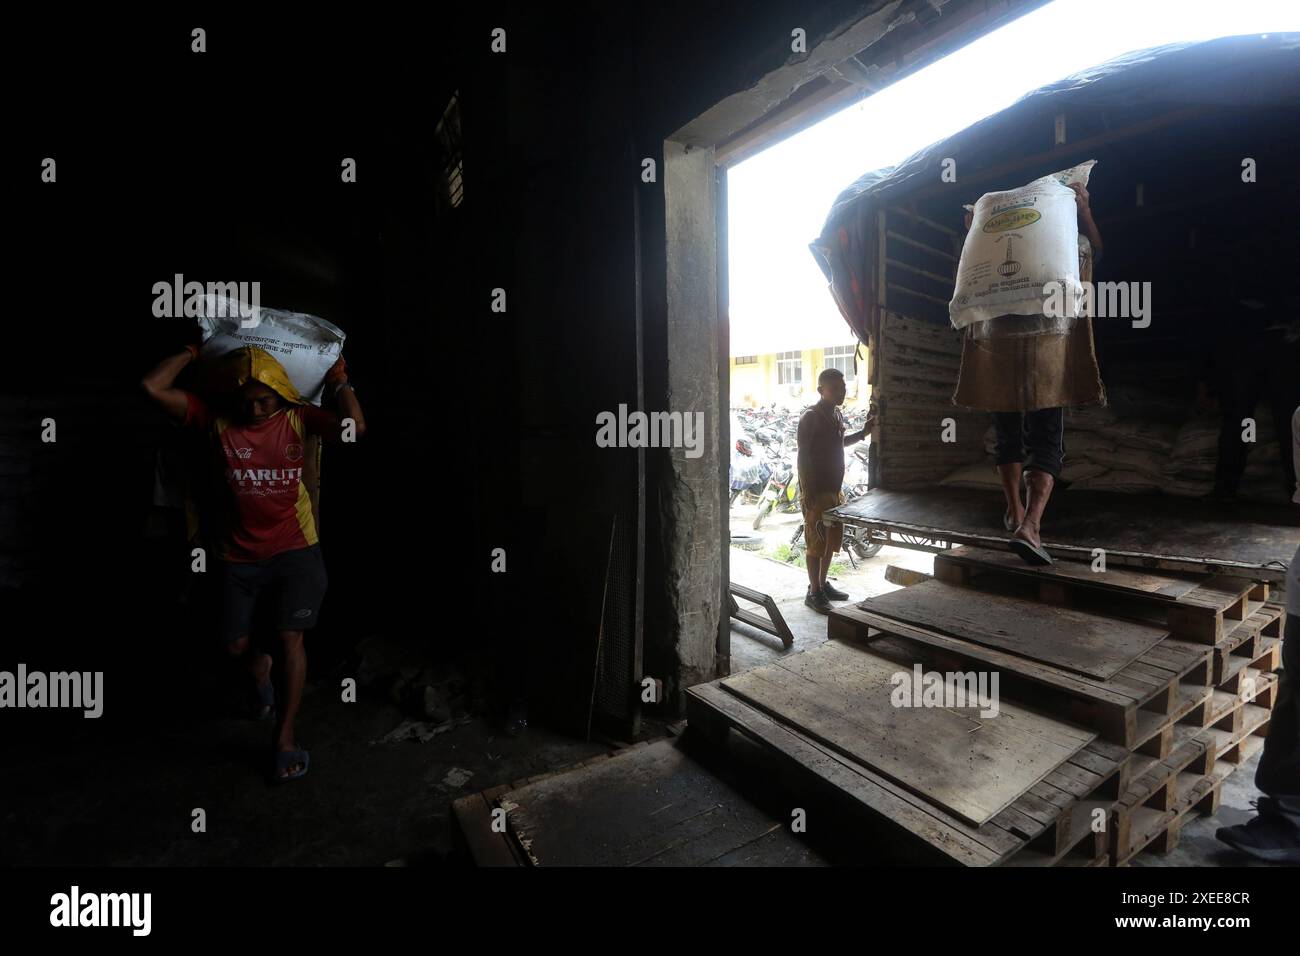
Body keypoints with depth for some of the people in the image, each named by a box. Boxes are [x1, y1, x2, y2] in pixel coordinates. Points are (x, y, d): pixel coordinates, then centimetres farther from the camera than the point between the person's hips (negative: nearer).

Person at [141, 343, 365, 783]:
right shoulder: (215, 419, -5)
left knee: (291, 637, -6)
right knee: (236, 644, 13)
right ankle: (260, 669, 52)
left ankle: (285, 738, 8)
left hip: (295, 551, -2)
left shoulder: (297, 418, -7)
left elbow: (355, 428, -23)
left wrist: (339, 380, -10)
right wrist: (193, 351, -3)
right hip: (238, 557, 2)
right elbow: (152, 387, -14)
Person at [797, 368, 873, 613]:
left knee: (832, 540, 16)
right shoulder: (810, 417, -16)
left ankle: (823, 584, 30)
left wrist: (864, 432, 18)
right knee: (817, 542, -1)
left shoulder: (836, 414, 10)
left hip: (834, 489, 9)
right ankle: (814, 592, 10)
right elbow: (803, 456, -18)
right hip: (817, 491, -9)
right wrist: (807, 493, -22)